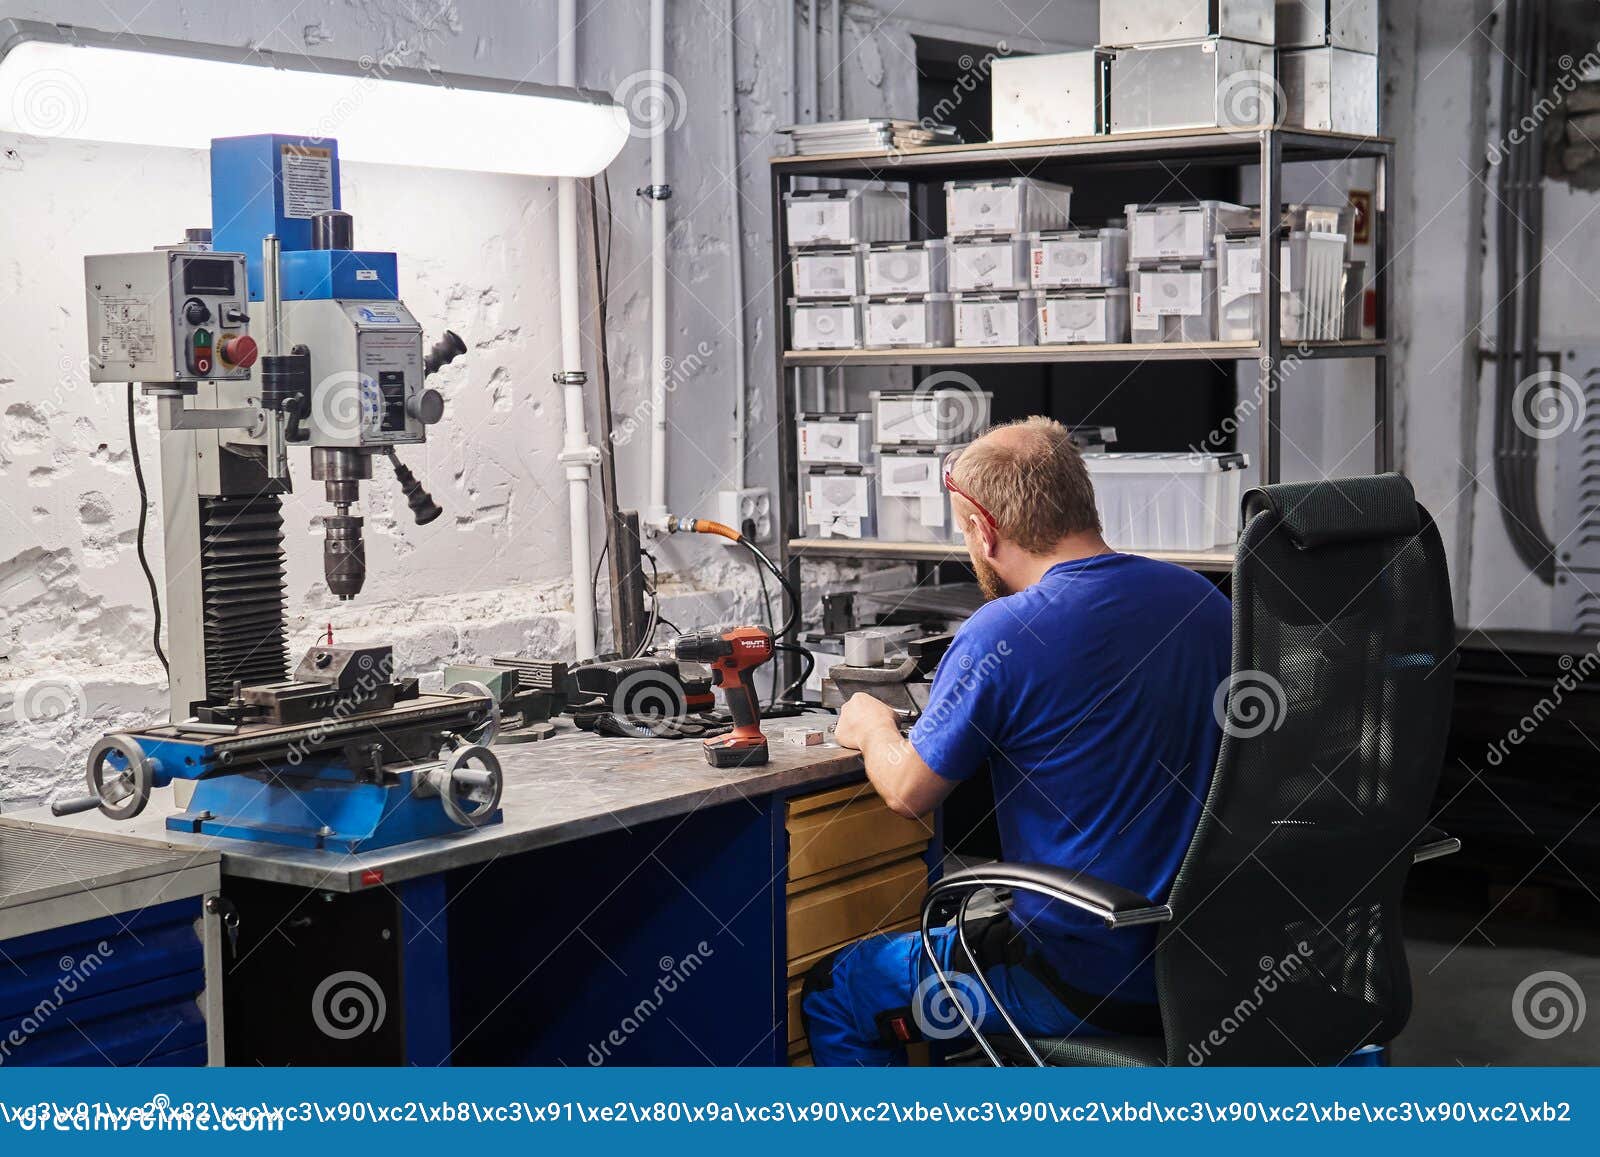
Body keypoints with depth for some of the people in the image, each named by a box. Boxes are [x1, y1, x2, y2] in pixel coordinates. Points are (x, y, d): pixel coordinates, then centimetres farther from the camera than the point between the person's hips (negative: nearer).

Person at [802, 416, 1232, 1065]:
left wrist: (873, 730, 16)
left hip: (1091, 984, -8)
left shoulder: (1003, 635, -19)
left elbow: (910, 793, -7)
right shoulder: (1203, 599, 2)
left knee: (832, 997, 11)